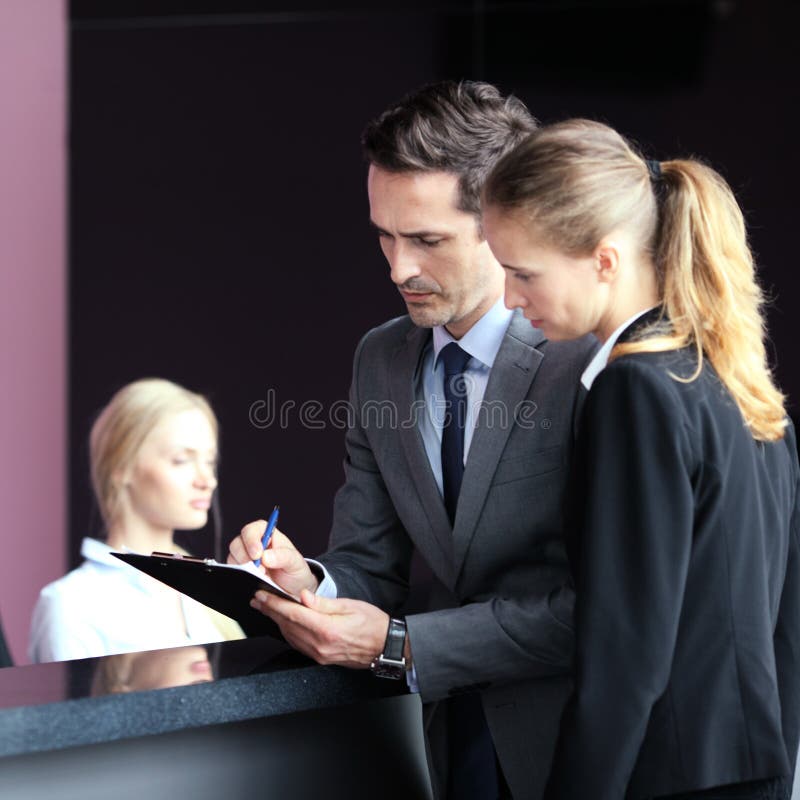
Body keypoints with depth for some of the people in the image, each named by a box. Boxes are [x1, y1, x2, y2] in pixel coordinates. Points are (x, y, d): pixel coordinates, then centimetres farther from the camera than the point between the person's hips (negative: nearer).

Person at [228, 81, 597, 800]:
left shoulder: (591, 359, -16)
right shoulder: (382, 361, 7)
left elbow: (603, 599, -20)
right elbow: (372, 565, 9)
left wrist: (399, 645, -19)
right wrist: (309, 584, -14)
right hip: (454, 739, 6)